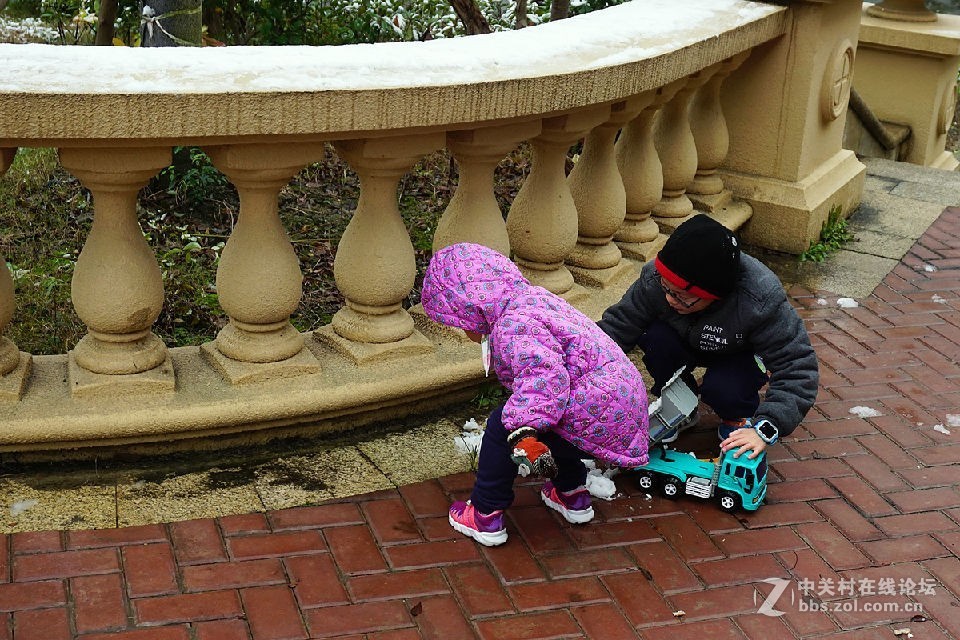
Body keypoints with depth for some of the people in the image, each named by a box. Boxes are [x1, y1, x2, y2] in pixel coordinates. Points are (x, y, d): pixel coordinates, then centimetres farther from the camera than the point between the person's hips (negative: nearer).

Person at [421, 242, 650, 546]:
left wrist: (524, 432, -39)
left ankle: (486, 516, 8)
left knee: (503, 425, -4)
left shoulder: (513, 326, -17)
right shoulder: (534, 297, 16)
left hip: (599, 421, -11)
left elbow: (545, 374, -35)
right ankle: (573, 494, 43)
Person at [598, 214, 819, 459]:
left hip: (743, 354, -3)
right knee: (654, 335, -29)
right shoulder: (654, 278, -32)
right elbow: (616, 327, -23)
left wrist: (764, 429, -49)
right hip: (690, 344, 3)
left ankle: (739, 417, 3)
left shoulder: (761, 301, -40)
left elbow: (797, 368, -38)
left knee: (721, 389, -35)